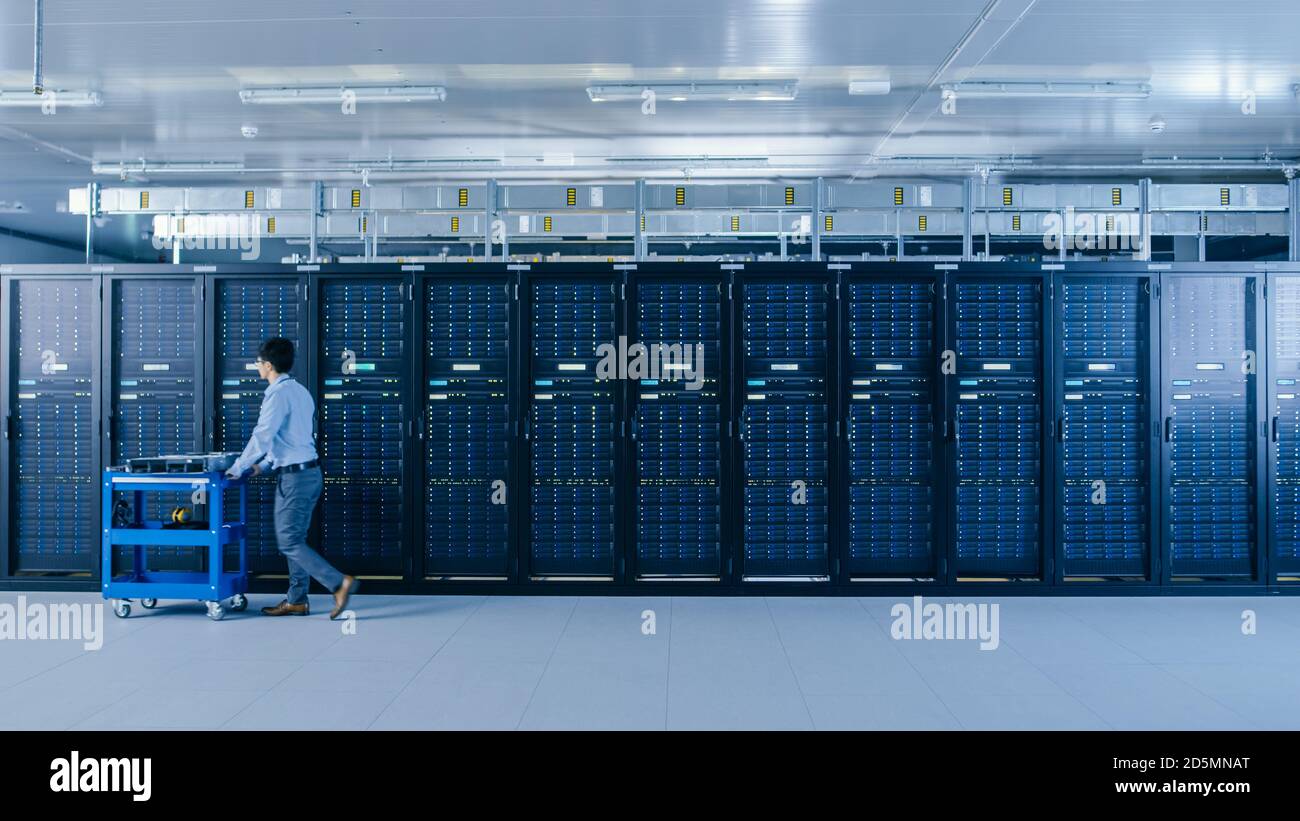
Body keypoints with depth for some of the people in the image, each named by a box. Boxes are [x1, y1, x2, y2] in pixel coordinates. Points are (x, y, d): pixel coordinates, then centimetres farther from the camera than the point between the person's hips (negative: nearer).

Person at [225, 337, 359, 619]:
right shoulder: (300, 391, 15)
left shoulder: (278, 394, -14)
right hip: (310, 472, 9)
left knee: (289, 542, -4)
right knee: (296, 539, 13)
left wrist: (238, 468, -5)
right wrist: (264, 465, 23)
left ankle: (340, 583, -11)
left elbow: (262, 436, -16)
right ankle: (297, 601, 17)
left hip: (294, 476, -9)